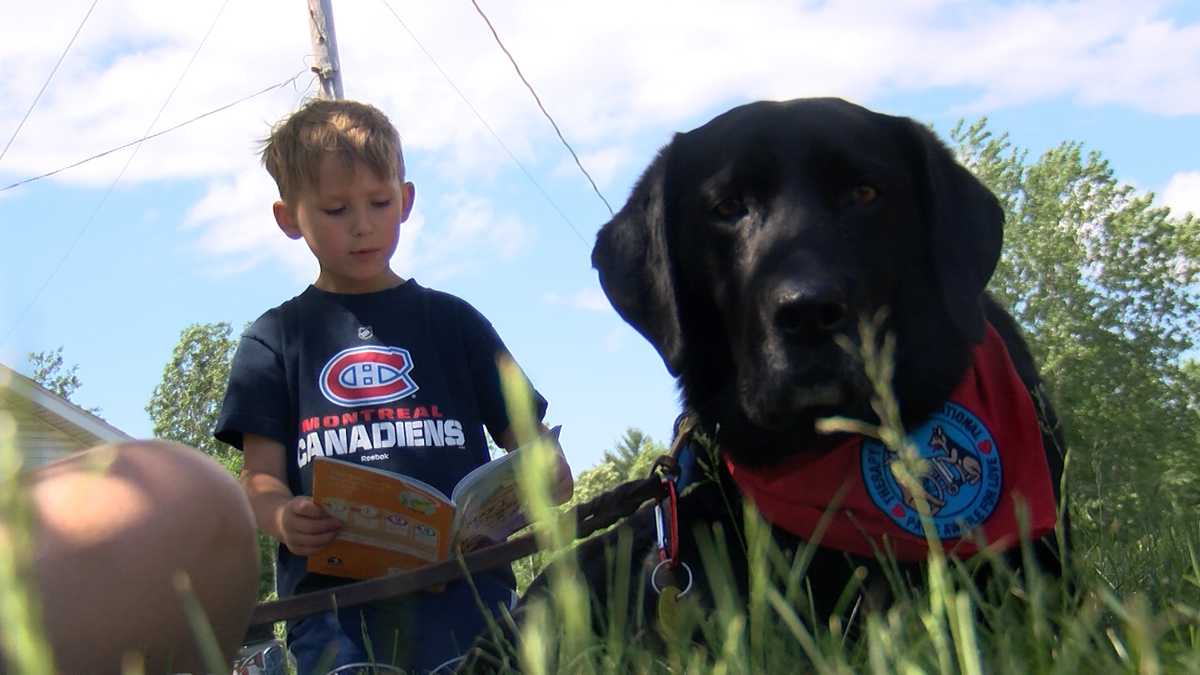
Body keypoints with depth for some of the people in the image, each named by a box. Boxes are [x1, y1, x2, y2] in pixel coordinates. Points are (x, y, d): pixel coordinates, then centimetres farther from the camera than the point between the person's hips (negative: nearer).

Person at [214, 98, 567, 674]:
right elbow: (261, 474, 8)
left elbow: (524, 438, 16)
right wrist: (283, 517, -15)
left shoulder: (452, 322, 18)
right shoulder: (276, 339, 15)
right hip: (333, 606, -1)